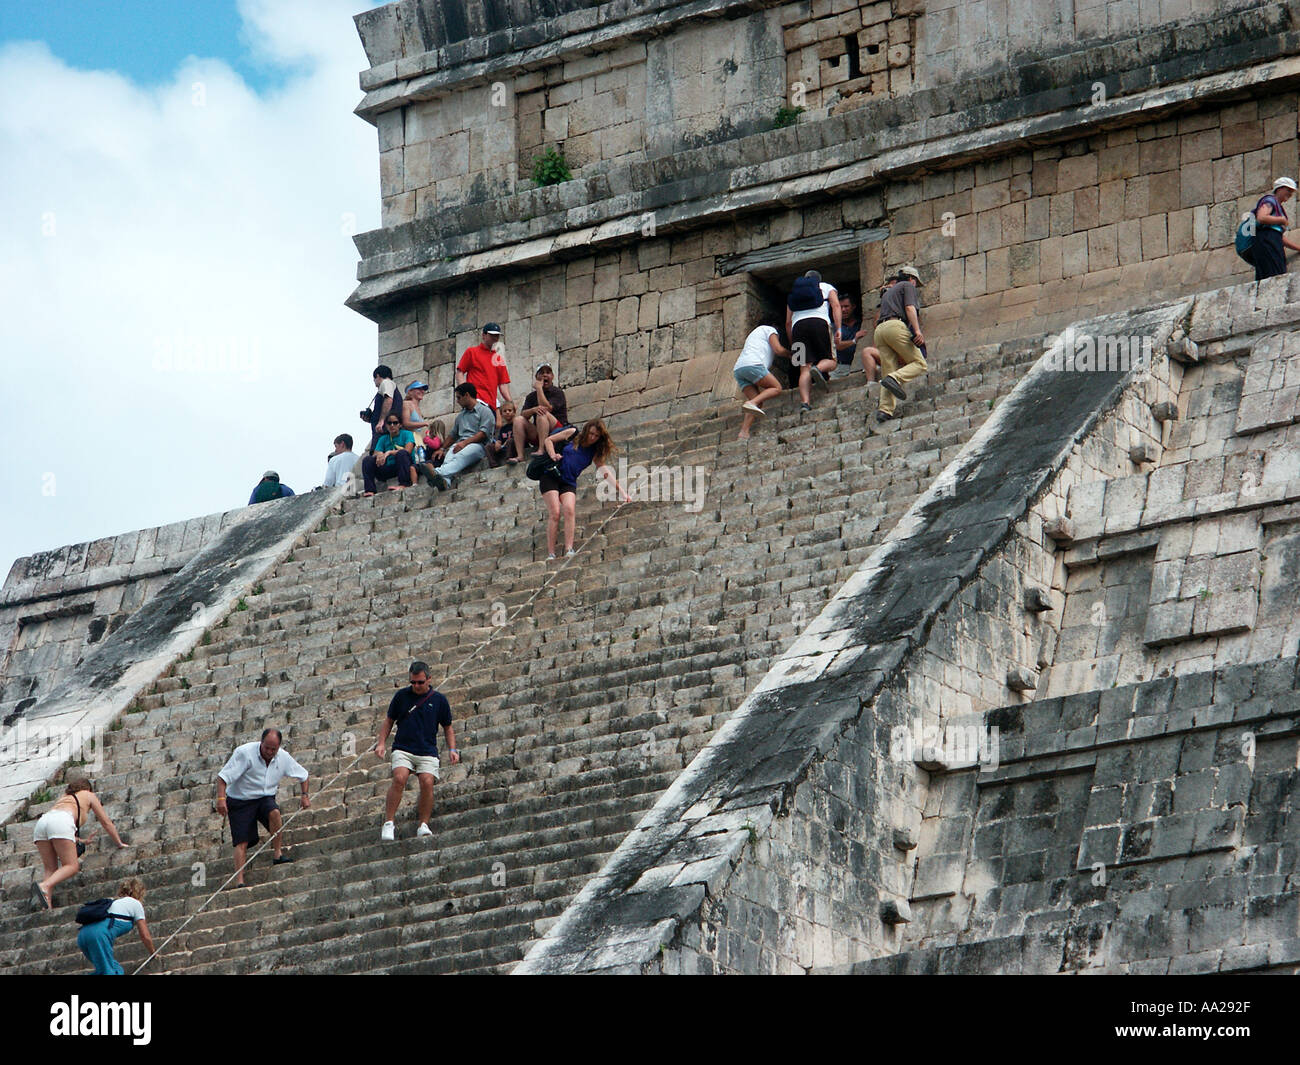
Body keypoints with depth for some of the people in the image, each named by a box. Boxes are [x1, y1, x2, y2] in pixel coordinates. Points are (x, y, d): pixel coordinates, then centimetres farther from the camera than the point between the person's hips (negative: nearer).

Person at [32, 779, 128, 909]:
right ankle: (45, 886, -33)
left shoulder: (64, 797, 41)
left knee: (51, 868, 7)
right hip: (61, 821, -6)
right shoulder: (89, 795, 29)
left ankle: (47, 906, -13)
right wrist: (119, 843, 44)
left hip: (42, 821, 6)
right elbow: (106, 822, 32)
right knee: (71, 866, -7)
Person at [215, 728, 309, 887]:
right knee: (242, 842, -14)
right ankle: (239, 881, -14)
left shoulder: (283, 758, -2)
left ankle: (278, 854, -18)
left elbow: (302, 775, 16)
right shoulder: (244, 753, -18)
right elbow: (223, 776, -21)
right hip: (240, 801, -3)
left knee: (274, 813, -31)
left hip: (265, 798, 3)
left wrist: (304, 795, 5)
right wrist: (221, 798, -33)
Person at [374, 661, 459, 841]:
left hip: (428, 752, 0)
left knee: (427, 782, -22)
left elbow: (448, 727, 17)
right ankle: (388, 823, -21)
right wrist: (381, 743, 6)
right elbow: (389, 720, 18)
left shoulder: (439, 700, 8)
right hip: (403, 750, 0)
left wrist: (452, 749, 5)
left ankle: (424, 825, -10)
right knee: (399, 778, -25)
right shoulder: (401, 696, 8)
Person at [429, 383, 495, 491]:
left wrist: (465, 443, -15)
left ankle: (438, 473, -67)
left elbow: (484, 434, -5)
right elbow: (453, 435, 33)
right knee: (449, 457, -32)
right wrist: (442, 449, 16)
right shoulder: (461, 415, 34)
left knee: (461, 457, -40)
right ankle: (446, 481, -61)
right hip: (460, 445, 6)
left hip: (478, 445, -6)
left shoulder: (485, 411, 9)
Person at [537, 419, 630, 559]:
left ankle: (569, 550, -31)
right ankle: (550, 554, -19)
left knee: (569, 510, -24)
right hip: (550, 477, -2)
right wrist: (553, 455, -10)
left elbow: (604, 470, -2)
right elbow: (548, 440, 10)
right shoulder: (573, 434, 3)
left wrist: (622, 492, -14)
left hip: (569, 483, 2)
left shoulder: (595, 452, 8)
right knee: (554, 513, -17)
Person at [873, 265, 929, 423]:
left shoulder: (887, 293, 37)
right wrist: (917, 330, -14)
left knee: (889, 371, 0)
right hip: (897, 326, -7)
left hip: (880, 329, 7)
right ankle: (895, 379, -33)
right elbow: (909, 308, -3)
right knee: (919, 363, -6)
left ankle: (885, 409, -17)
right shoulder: (908, 286, 15)